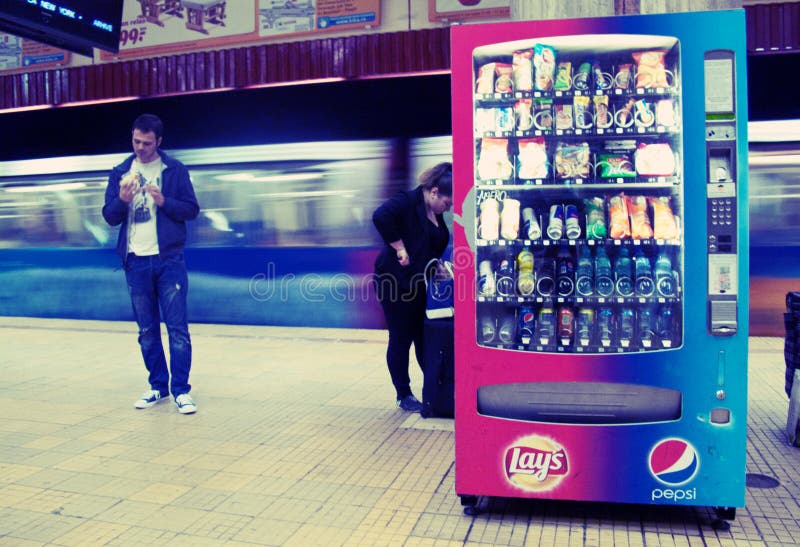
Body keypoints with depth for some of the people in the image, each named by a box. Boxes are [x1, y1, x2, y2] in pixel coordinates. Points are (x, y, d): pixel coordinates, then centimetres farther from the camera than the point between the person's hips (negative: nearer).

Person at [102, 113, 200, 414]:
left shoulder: (175, 170, 2)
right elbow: (110, 216, 7)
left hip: (169, 259, -3)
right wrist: (122, 200, -14)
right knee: (147, 330, 9)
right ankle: (157, 386, 21)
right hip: (136, 261, 3)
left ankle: (181, 390, 1)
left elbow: (192, 209, 0)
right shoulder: (120, 172, 9)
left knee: (177, 327, -5)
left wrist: (164, 201, -17)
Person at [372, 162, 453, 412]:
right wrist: (399, 248, -27)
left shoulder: (435, 213, 11)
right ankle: (404, 396, 16)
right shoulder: (407, 201, -15)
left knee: (424, 337, 13)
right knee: (400, 340, 3)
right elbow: (381, 216, -33)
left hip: (419, 284, 8)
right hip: (396, 283, -8)